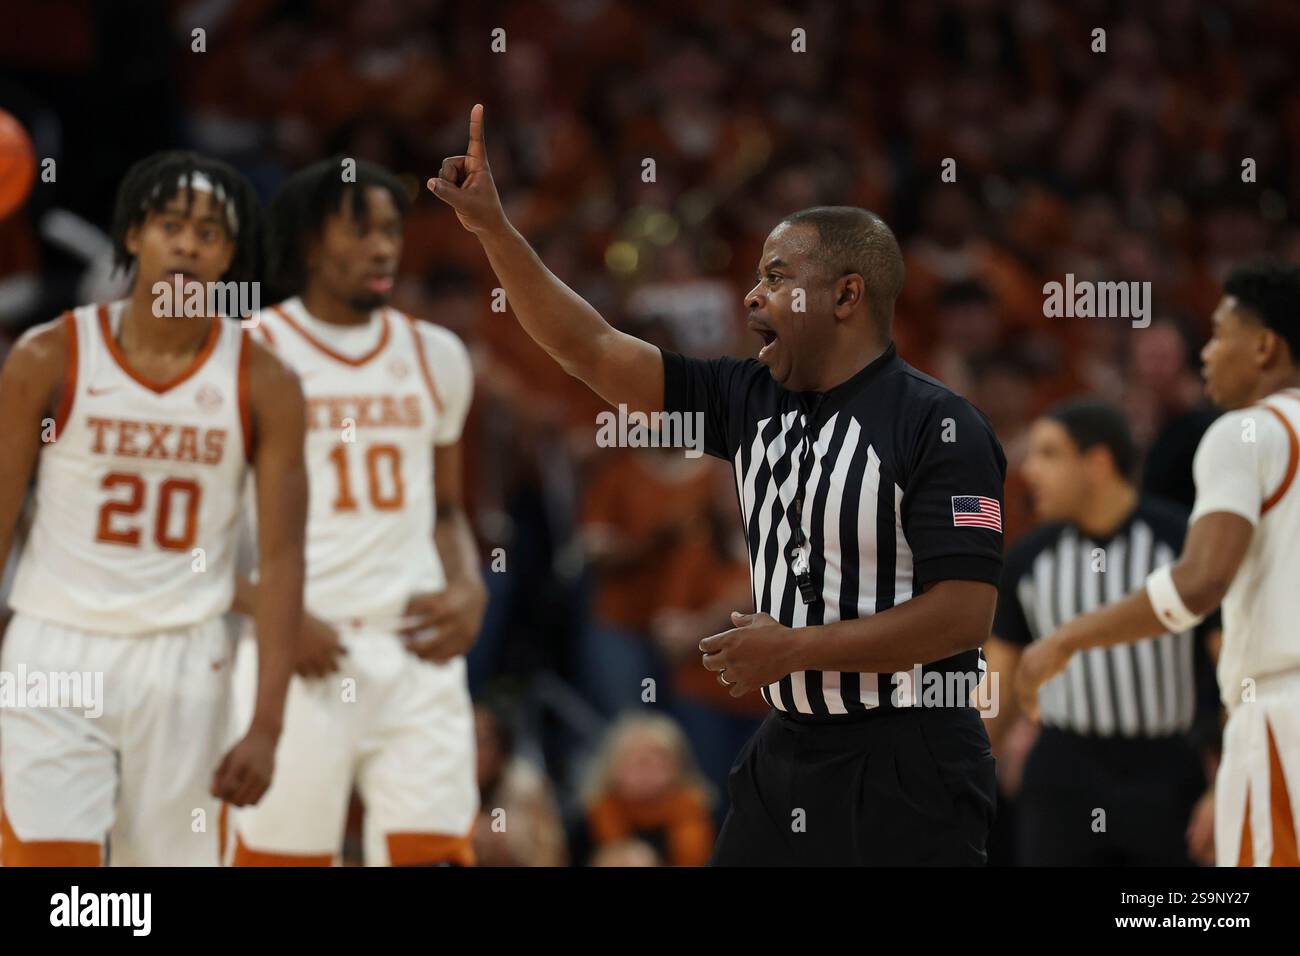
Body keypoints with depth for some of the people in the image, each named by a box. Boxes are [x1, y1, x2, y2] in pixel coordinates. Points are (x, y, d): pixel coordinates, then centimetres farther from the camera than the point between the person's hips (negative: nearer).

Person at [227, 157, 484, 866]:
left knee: (433, 854, -5)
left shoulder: (434, 357, 14)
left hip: (417, 652, 4)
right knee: (279, 859, -3)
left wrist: (469, 591, 4)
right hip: (302, 654, -4)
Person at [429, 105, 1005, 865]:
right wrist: (493, 228, 6)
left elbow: (965, 612, -19)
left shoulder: (938, 426, -12)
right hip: (786, 751, 7)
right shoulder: (752, 401, 9)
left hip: (905, 770, -7)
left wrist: (796, 648, -16)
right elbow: (593, 349, 12)